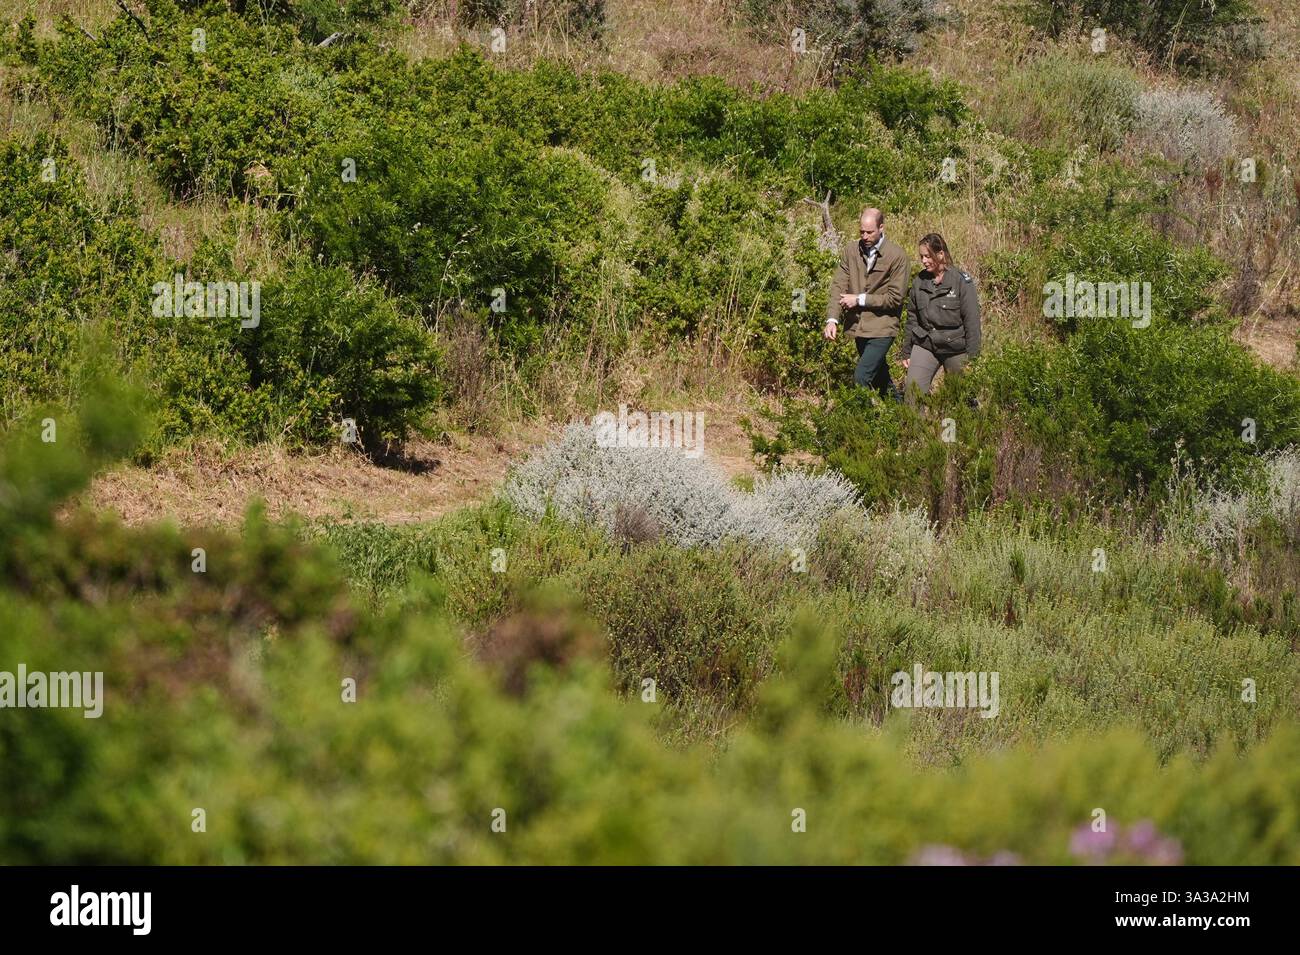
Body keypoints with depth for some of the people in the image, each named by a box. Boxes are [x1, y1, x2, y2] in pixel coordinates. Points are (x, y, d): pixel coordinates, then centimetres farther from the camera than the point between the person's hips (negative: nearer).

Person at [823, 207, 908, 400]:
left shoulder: (897, 255, -11)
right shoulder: (851, 249, 3)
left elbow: (895, 297, -12)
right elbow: (839, 285, -1)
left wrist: (859, 299, -15)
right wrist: (832, 319, -14)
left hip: (882, 328, -6)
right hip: (858, 326, 6)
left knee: (861, 378, -17)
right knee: (878, 375, 21)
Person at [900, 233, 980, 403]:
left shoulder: (961, 281, -9)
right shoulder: (919, 282, 4)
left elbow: (972, 321, -9)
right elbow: (912, 318, 12)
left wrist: (972, 357, -11)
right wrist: (906, 352, 13)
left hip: (955, 349, -3)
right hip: (924, 345, 3)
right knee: (912, 389, -11)